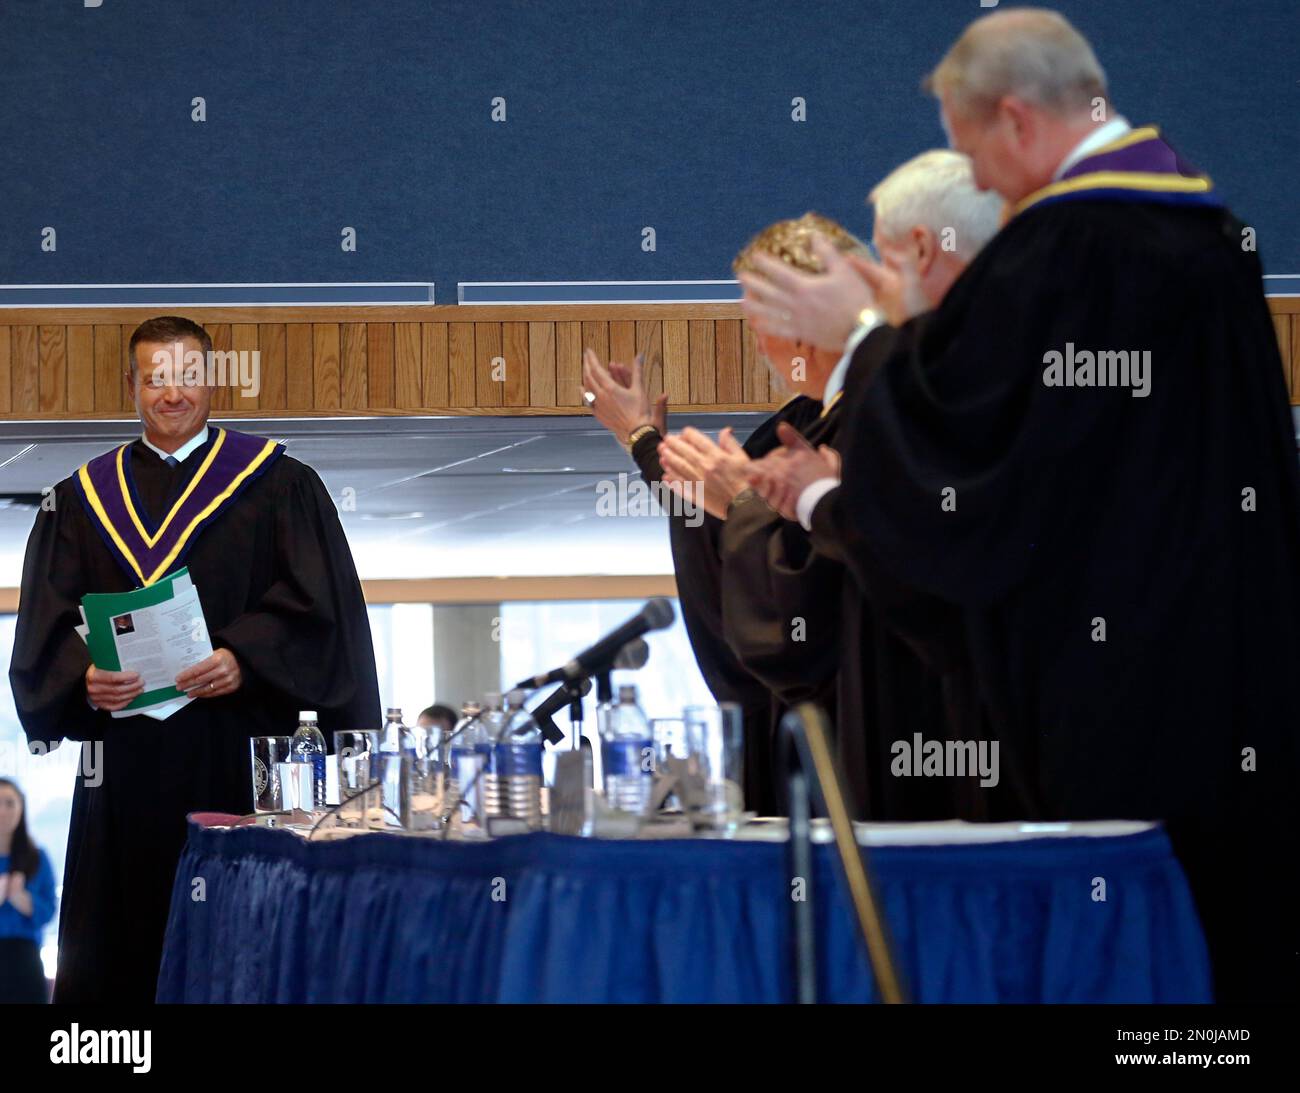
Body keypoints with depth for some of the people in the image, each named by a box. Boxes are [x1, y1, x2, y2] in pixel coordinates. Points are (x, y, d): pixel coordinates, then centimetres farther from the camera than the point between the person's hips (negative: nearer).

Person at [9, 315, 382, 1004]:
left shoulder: (278, 487, 8)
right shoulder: (84, 500, 15)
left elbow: (314, 607, -2)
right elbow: (48, 626, 7)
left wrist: (244, 660, -19)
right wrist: (86, 679, -14)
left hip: (242, 756, -2)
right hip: (127, 764, 2)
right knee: (126, 945, 0)